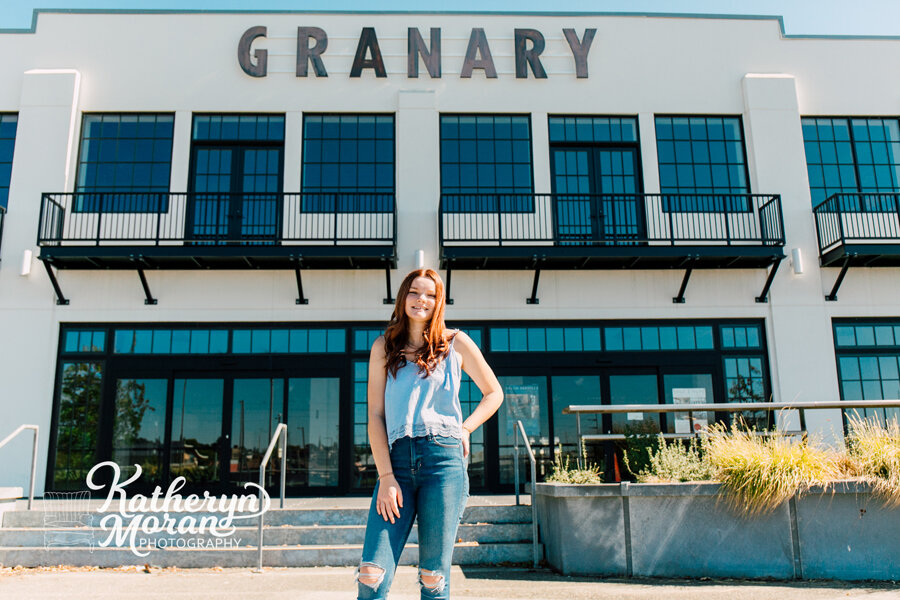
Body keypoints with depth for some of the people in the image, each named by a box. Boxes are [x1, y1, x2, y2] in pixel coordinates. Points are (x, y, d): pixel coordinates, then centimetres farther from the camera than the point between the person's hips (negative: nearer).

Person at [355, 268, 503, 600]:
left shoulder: (455, 343, 9)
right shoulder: (384, 347, 11)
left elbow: (494, 393, 20)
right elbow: (375, 415, 5)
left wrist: (465, 428, 4)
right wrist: (386, 476, -4)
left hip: (444, 459, -1)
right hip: (396, 460, 1)